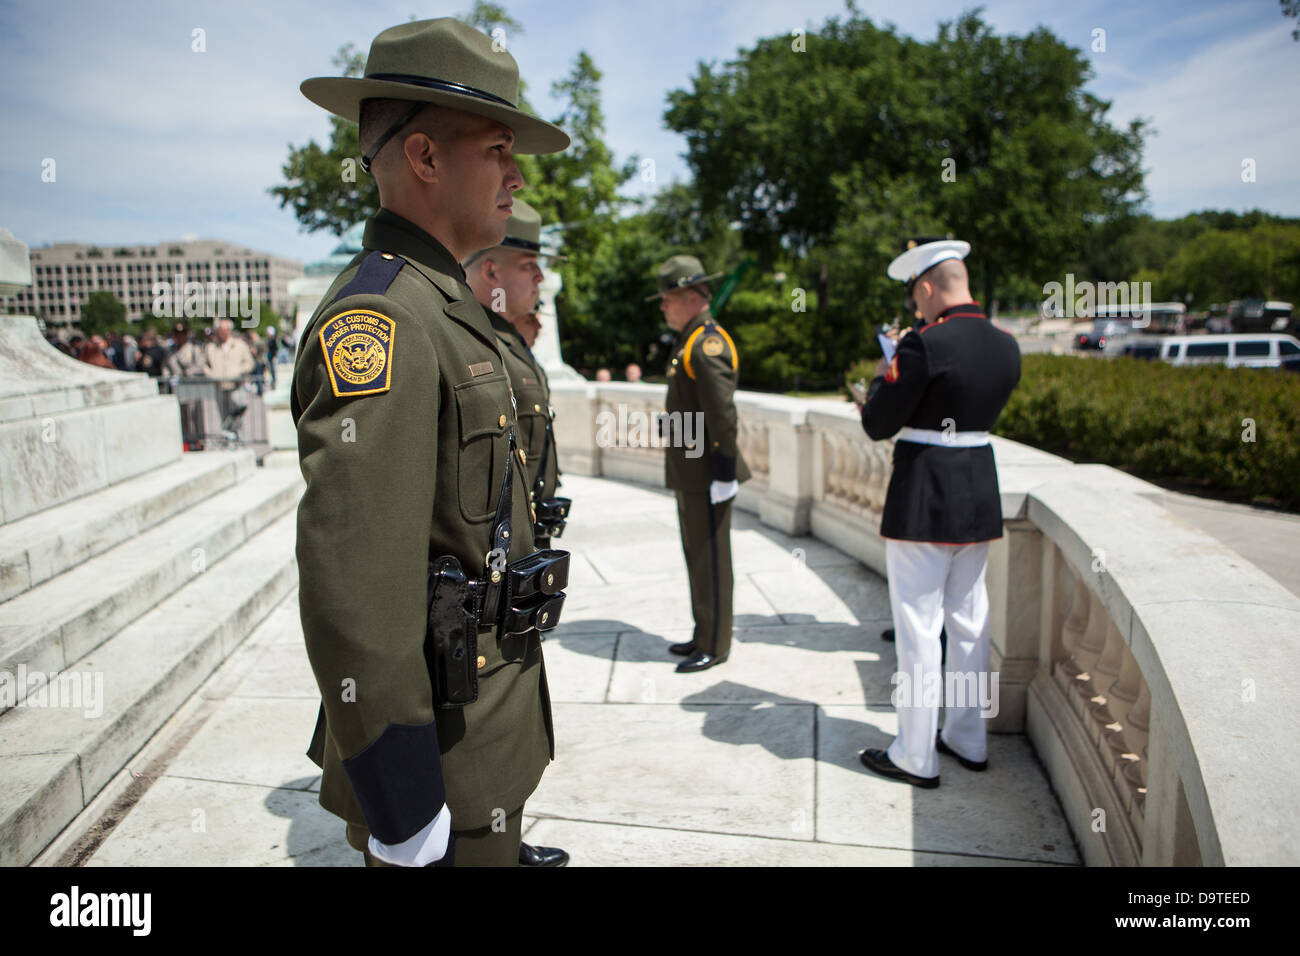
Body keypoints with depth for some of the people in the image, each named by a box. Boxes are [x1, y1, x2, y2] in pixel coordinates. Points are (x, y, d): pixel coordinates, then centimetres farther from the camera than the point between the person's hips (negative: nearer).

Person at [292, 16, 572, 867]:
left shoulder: (444, 311, 10)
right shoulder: (376, 319, -22)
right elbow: (352, 595, -28)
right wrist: (410, 827, -23)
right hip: (442, 749, -9)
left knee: (501, 847, 25)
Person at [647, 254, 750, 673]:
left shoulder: (708, 344, -17)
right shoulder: (691, 341, 15)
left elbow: (724, 413, -22)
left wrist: (724, 473, -22)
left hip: (707, 475, -10)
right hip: (689, 473, 10)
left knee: (710, 561, 0)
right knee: (697, 557, 18)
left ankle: (715, 646, 12)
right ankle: (704, 635, 30)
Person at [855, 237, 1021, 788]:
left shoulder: (925, 347, -18)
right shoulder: (1007, 347, 6)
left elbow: (877, 425, -13)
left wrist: (884, 375, 5)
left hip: (923, 500, -7)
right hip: (981, 494, 8)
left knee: (918, 624, 2)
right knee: (969, 618, 17)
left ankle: (915, 757, 12)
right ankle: (967, 740, 31)